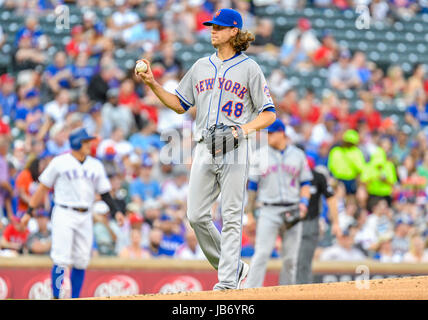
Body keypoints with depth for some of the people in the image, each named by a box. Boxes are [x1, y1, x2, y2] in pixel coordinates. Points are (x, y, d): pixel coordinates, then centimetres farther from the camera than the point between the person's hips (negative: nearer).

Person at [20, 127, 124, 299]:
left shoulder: (96, 165, 11)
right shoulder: (60, 162, -1)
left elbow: (104, 192, 13)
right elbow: (43, 188, 3)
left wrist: (115, 211, -3)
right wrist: (29, 212, 0)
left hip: (85, 217, 5)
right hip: (64, 213, -4)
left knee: (81, 262, 3)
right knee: (61, 260, -12)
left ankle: (75, 298, 11)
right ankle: (55, 297, -7)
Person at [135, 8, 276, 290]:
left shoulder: (249, 68, 2)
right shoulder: (201, 67, 17)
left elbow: (269, 114, 0)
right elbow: (180, 105, 22)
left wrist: (245, 129, -16)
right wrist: (153, 84, 10)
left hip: (235, 149, -5)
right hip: (204, 148, 5)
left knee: (231, 217, -7)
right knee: (197, 216, -2)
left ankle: (228, 280, -6)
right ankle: (234, 267, 14)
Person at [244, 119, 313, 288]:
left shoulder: (298, 155, 9)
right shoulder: (260, 155, 6)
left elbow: (305, 183, 12)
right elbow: (252, 185, 6)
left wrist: (304, 201, -8)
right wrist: (250, 214, 2)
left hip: (292, 211, 2)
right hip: (269, 211, -2)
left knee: (290, 258, 3)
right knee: (261, 254, -13)